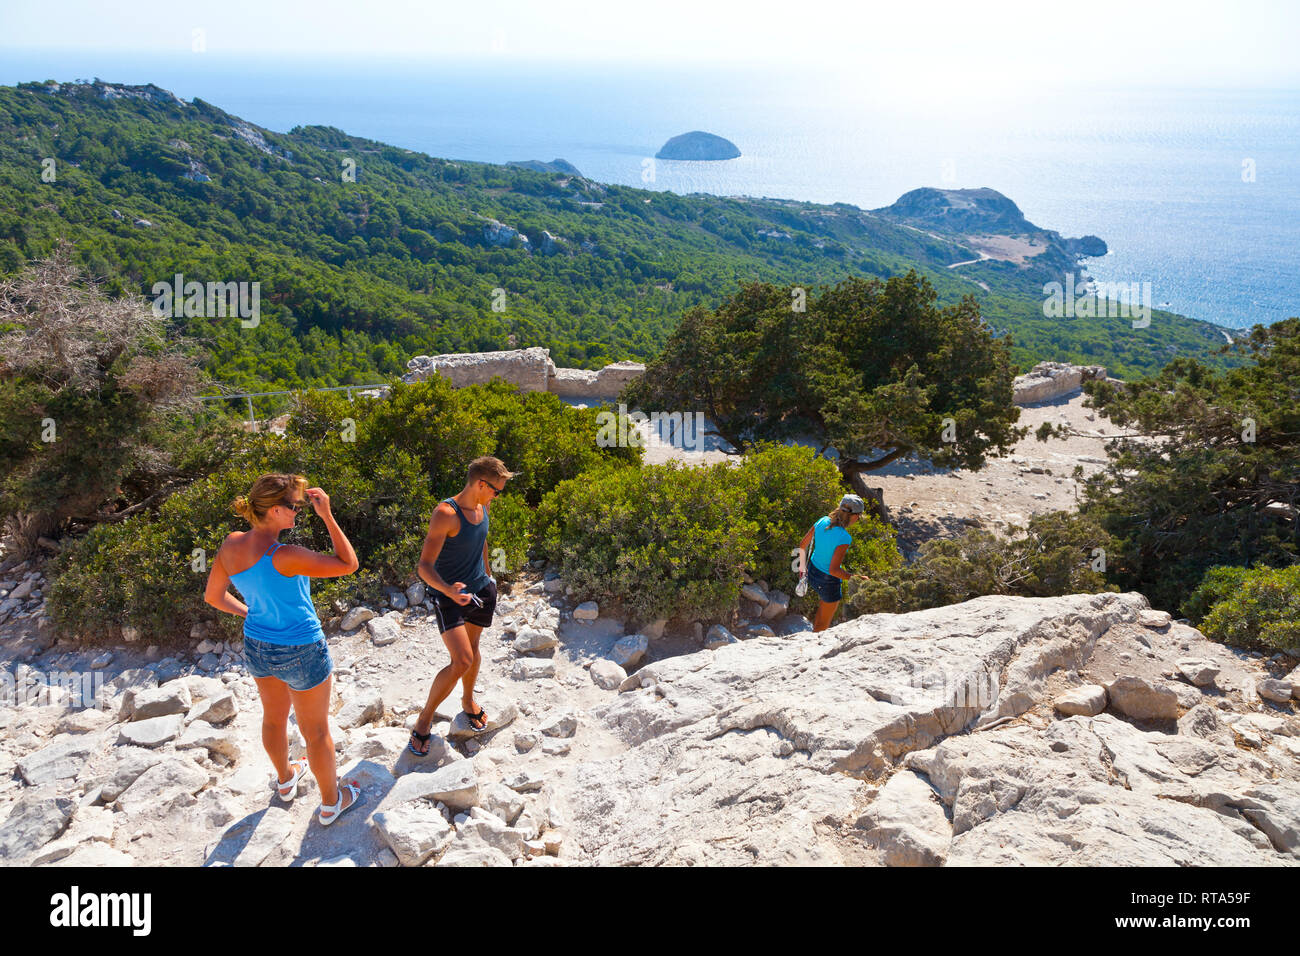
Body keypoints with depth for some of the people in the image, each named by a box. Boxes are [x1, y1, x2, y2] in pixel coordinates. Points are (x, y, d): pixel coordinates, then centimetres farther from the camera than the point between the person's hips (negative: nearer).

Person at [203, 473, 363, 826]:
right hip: (301, 653, -7)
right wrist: (328, 516, -25)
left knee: (274, 717, 31)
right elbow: (348, 564, -25)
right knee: (316, 730, 15)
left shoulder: (231, 545, -12)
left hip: (257, 648, 7)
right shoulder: (284, 557, -33)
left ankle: (285, 778, 56)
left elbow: (213, 596, 2)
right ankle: (330, 802, 35)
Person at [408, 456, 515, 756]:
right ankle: (424, 718, 5)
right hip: (449, 596, -7)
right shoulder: (446, 513, -26)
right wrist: (448, 590, -45)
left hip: (480, 589, 7)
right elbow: (425, 565, -28)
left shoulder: (483, 506, 0)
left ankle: (468, 700, 46)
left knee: (472, 649, 21)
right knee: (462, 661, -15)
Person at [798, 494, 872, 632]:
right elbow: (834, 570, -32)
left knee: (825, 603, 39)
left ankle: (815, 629, 55)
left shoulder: (822, 521, -13)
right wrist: (857, 578, -22)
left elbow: (802, 545, -1)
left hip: (812, 573, 7)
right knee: (825, 622, 20)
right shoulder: (844, 538, -32)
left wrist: (804, 567, 15)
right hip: (828, 582, -7)